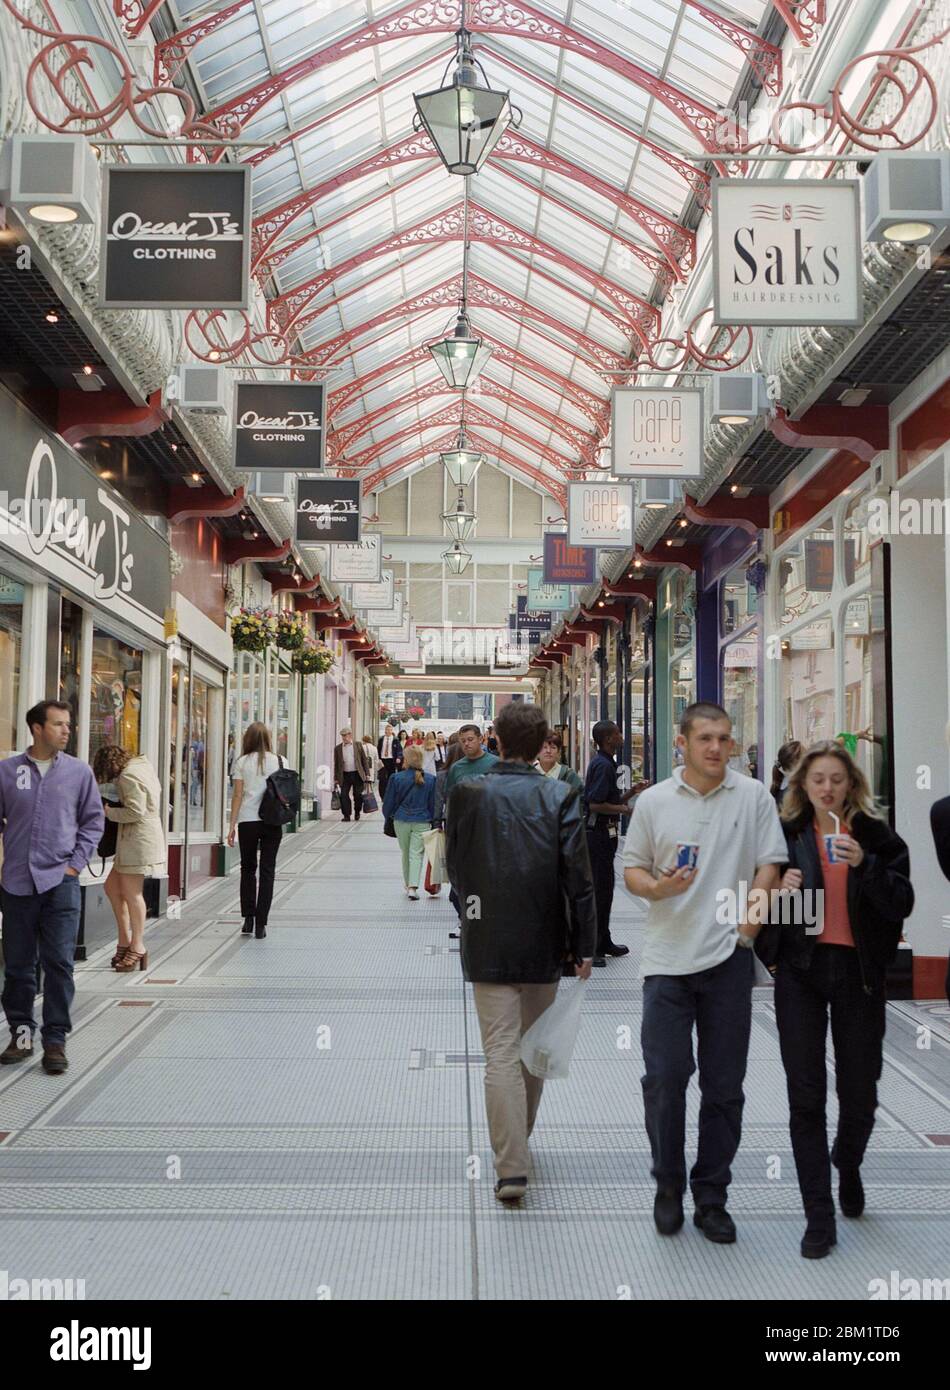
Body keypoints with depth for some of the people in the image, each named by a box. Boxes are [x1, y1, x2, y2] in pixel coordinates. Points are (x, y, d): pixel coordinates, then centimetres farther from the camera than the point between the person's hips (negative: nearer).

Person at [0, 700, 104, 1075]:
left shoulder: (79, 772, 3)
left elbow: (93, 820, 9)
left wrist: (76, 862, 1)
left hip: (61, 882, -1)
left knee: (59, 963, -3)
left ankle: (55, 1040, 5)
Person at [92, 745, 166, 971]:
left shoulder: (128, 776, -13)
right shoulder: (143, 765, 16)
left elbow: (136, 811, -20)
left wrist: (109, 812, -8)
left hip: (139, 840, -10)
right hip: (134, 840, 10)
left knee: (132, 893, -4)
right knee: (112, 886, 13)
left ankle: (137, 947, 2)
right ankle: (125, 940, 16)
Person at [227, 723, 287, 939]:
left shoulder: (242, 763, 0)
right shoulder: (279, 762, 2)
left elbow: (237, 795, -2)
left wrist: (232, 825, 1)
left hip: (247, 821, 0)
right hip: (272, 822, 0)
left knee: (248, 868, 15)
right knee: (267, 870, 4)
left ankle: (248, 919, 12)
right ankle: (260, 924, 2)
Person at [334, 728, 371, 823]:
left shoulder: (358, 745, 5)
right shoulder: (338, 748, 6)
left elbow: (364, 760, 5)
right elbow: (336, 764, 9)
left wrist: (367, 773, -1)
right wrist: (336, 778, 5)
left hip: (357, 774, -1)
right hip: (345, 775, 1)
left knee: (358, 795, 4)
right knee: (343, 795, -6)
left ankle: (357, 812, 26)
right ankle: (346, 815, 2)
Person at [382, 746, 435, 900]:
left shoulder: (396, 778, -10)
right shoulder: (431, 779, -6)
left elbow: (389, 801, -1)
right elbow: (434, 803, 3)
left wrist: (388, 818, 16)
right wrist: (433, 821, 15)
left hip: (401, 821, 1)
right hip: (422, 822, -1)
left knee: (406, 853, 17)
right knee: (417, 854, 1)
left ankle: (408, 885, 27)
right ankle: (413, 887, -11)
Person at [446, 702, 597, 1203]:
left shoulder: (468, 792, -6)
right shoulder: (561, 796, -8)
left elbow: (455, 866, 4)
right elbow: (577, 874, -9)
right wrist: (583, 944, -2)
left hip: (487, 942, -1)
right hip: (543, 942, 1)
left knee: (501, 1054, 1)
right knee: (533, 1049, 19)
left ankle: (511, 1167, -5)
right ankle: (518, 1140, 37)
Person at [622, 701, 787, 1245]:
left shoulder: (754, 796, 2)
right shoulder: (654, 801, 4)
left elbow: (769, 867, 3)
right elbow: (631, 869, 9)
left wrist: (744, 929, -8)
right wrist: (657, 887, -13)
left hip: (729, 960, 0)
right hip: (668, 958, 0)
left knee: (724, 1086, 7)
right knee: (664, 1078, 1)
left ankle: (711, 1196, 22)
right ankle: (668, 1185, 22)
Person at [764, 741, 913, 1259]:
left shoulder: (876, 836, -1)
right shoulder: (787, 834, 3)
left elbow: (901, 904, -8)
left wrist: (864, 864, -22)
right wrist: (779, 890, -10)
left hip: (859, 974, 0)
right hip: (801, 972, 1)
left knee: (859, 1092, 8)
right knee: (806, 1095, 0)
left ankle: (847, 1164, 42)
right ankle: (818, 1215, 9)